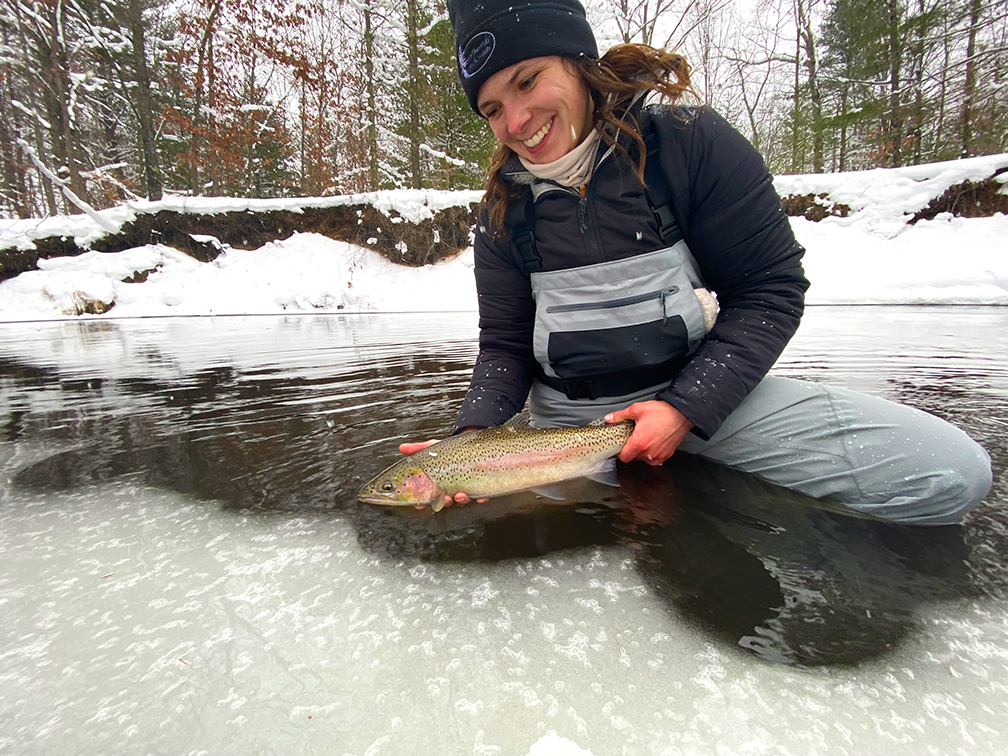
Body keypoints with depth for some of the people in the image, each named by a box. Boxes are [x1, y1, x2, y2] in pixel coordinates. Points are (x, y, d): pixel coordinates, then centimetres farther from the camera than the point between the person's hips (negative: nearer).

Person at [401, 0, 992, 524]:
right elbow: (505, 345, 4)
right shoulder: (506, 208, 2)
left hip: (700, 391, -2)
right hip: (566, 415, 3)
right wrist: (475, 431, -15)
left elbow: (772, 289, -6)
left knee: (952, 472, -15)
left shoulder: (687, 140, -7)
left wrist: (687, 407, -16)